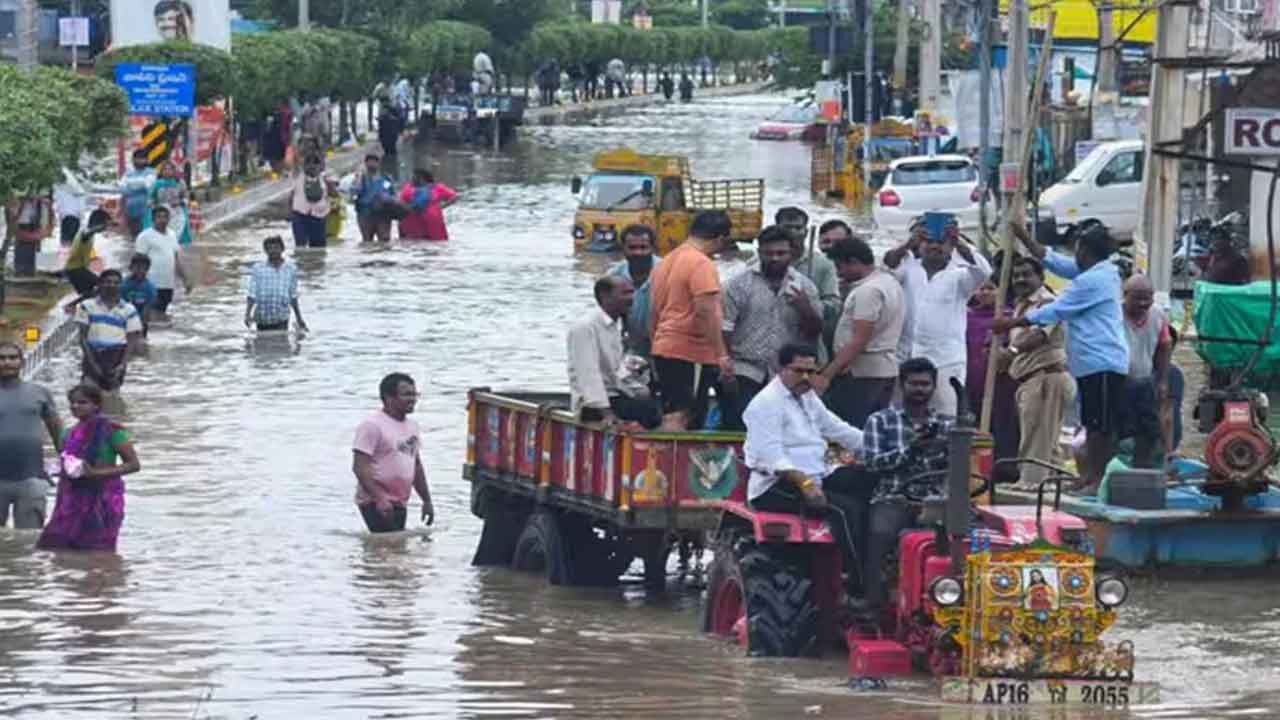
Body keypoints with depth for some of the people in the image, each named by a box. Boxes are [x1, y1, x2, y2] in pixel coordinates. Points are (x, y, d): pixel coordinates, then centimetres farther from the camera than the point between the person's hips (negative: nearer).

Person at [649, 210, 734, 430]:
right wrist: (722, 355, -19)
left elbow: (654, 314, 20)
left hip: (663, 348, 9)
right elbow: (706, 312, -21)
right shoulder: (702, 265, -13)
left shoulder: (666, 262, 15)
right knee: (680, 417, -13)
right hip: (691, 354, -9)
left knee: (670, 415, 12)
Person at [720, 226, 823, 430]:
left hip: (786, 375, 3)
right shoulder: (740, 283, 1)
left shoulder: (804, 287, 9)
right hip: (745, 372, -3)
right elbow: (724, 329, -2)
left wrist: (806, 310, -11)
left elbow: (815, 333, 10)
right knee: (737, 429, -9)